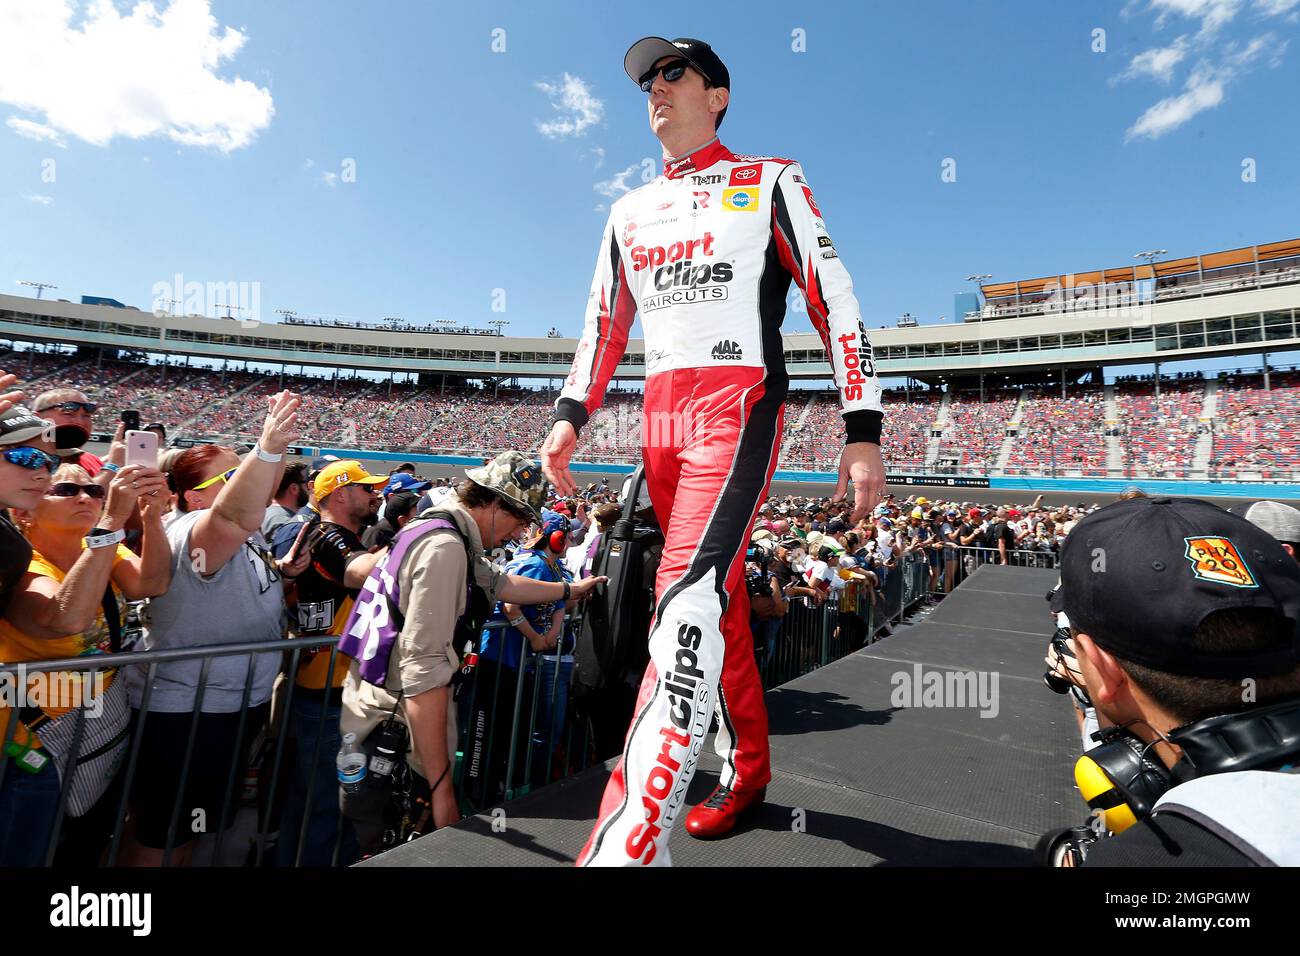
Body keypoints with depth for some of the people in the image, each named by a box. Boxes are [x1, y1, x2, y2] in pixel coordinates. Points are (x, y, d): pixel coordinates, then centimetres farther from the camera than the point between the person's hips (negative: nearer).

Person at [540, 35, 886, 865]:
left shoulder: (768, 184, 9)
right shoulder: (630, 212, 23)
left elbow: (835, 302, 1)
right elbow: (605, 325, 20)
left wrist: (865, 433, -8)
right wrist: (571, 417, 4)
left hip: (740, 404, -5)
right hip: (662, 415, 5)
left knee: (690, 600, -21)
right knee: (719, 598, 9)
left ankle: (631, 842, -19)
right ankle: (749, 767, 25)